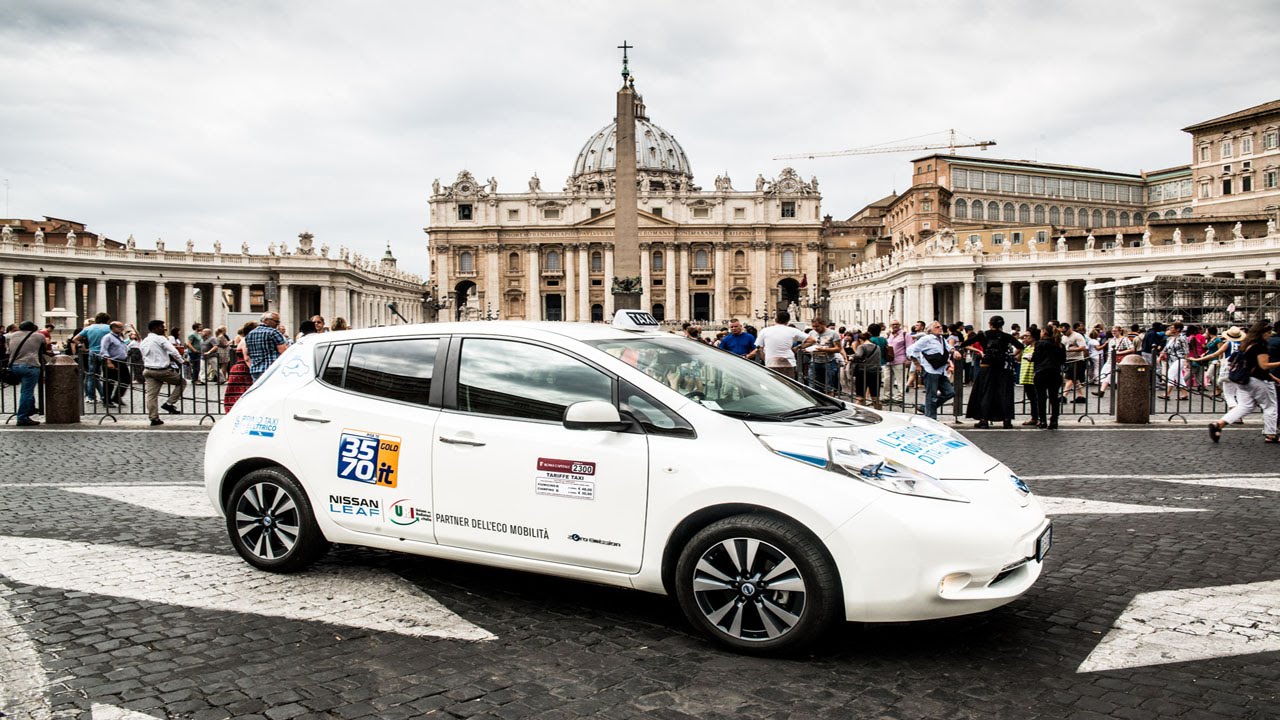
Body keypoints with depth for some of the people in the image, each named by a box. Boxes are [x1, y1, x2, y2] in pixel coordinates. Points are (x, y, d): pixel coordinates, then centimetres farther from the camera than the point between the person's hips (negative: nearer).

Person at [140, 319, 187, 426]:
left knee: (151, 394, 6)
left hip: (148, 370, 7)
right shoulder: (160, 338, -9)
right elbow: (173, 352, -16)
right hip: (162, 370, -7)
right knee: (182, 382, 11)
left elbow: (144, 357, 20)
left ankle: (154, 418, 6)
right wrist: (181, 362, -5)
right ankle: (169, 403, 3)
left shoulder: (144, 341, 14)